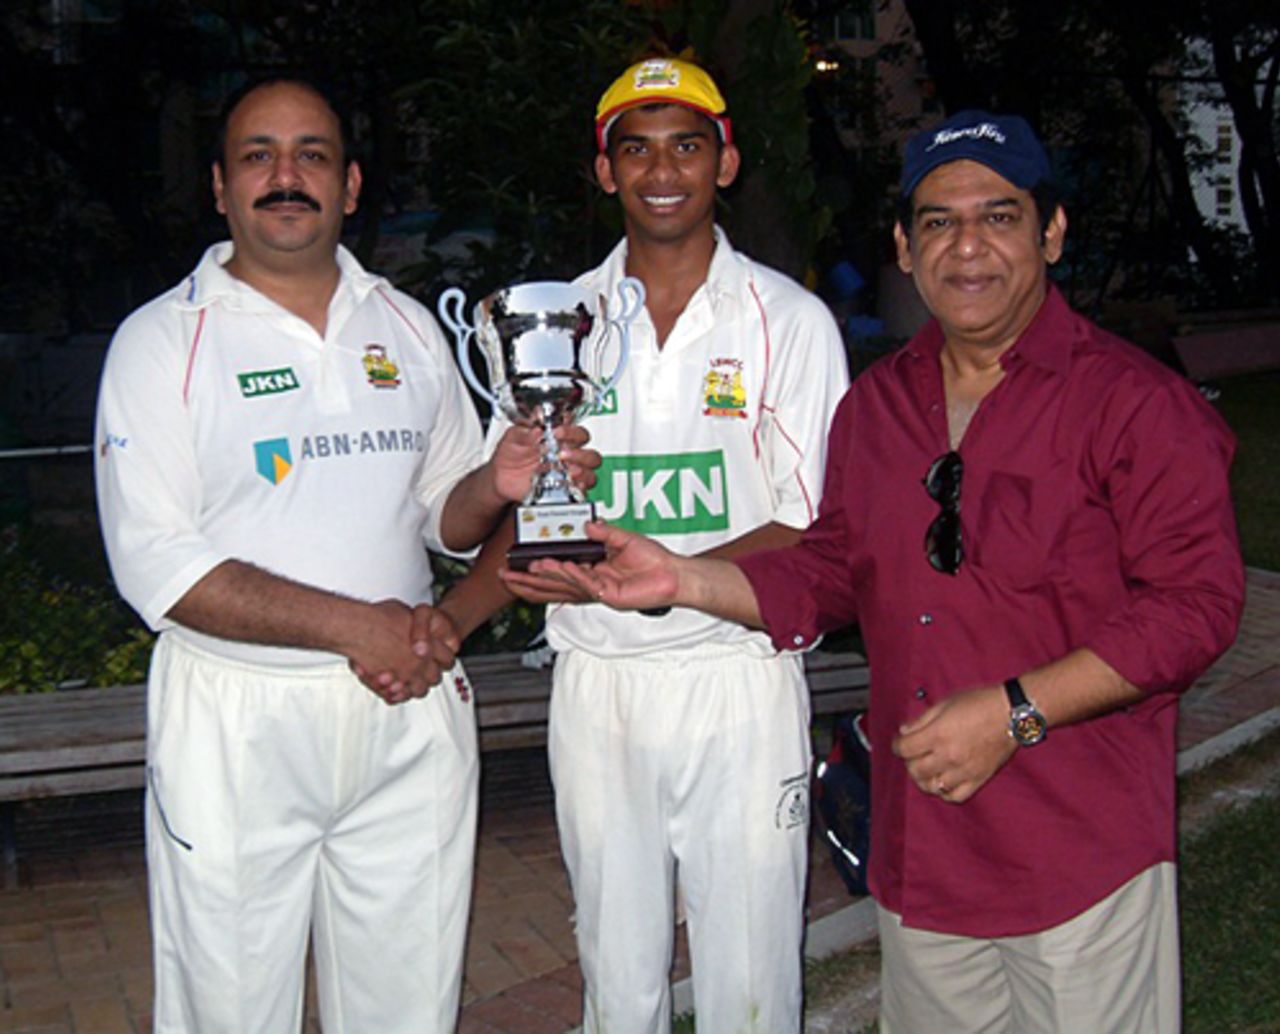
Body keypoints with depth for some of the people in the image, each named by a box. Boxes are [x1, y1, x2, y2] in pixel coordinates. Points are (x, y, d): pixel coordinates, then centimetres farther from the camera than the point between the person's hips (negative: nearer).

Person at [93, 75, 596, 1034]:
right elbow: (155, 563, -12)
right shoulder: (163, 340, -4)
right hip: (236, 725, -3)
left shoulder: (410, 327, 10)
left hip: (411, 713, 4)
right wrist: (354, 625, -19)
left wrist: (496, 484, -8)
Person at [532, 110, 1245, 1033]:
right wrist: (686, 581, 0)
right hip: (918, 850, 5)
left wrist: (1013, 712, -20)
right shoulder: (875, 405, 10)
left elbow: (1197, 604, -14)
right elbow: (830, 575, 15)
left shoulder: (1135, 402, -9)